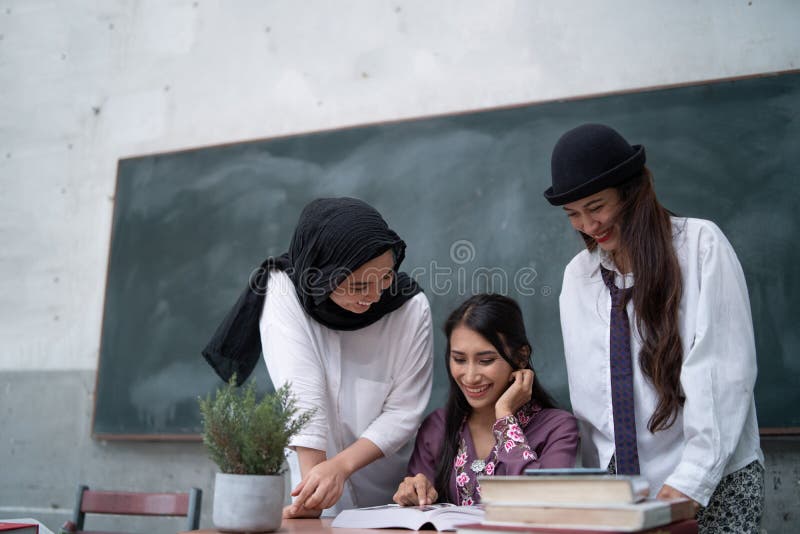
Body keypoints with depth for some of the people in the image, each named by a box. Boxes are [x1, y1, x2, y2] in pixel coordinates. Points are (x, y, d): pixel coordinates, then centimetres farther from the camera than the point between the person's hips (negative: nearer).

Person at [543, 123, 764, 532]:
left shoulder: (700, 244, -6)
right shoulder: (577, 276, 7)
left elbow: (725, 370, -11)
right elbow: (587, 394, 8)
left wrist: (690, 481, -16)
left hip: (712, 485, -3)